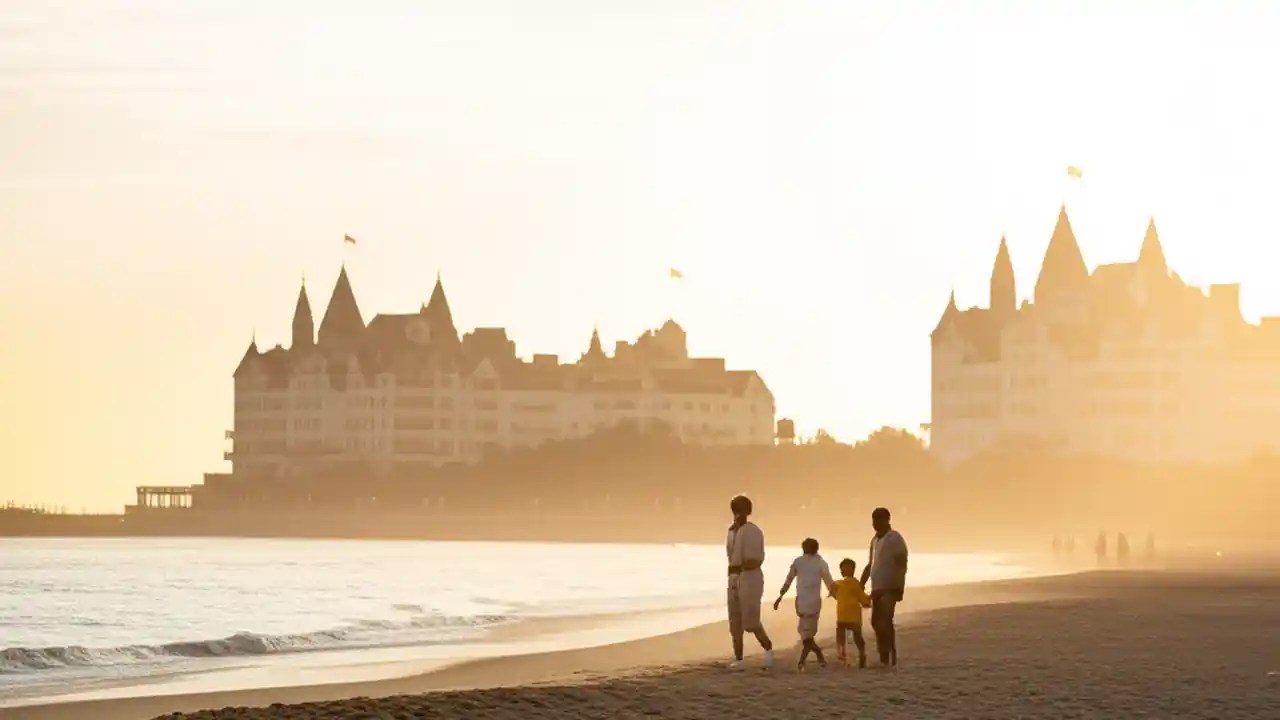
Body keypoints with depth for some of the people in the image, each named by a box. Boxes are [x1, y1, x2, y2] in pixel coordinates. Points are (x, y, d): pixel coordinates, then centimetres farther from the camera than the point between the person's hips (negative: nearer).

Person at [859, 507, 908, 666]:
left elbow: (901, 565, -13)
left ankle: (889, 657, -15)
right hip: (877, 588, 8)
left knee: (884, 622, -15)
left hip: (890, 588, -8)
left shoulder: (895, 539, -7)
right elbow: (870, 566, 25)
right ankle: (884, 656, 16)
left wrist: (898, 587, -21)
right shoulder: (875, 540, 16)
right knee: (876, 622, 9)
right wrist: (861, 586, 21)